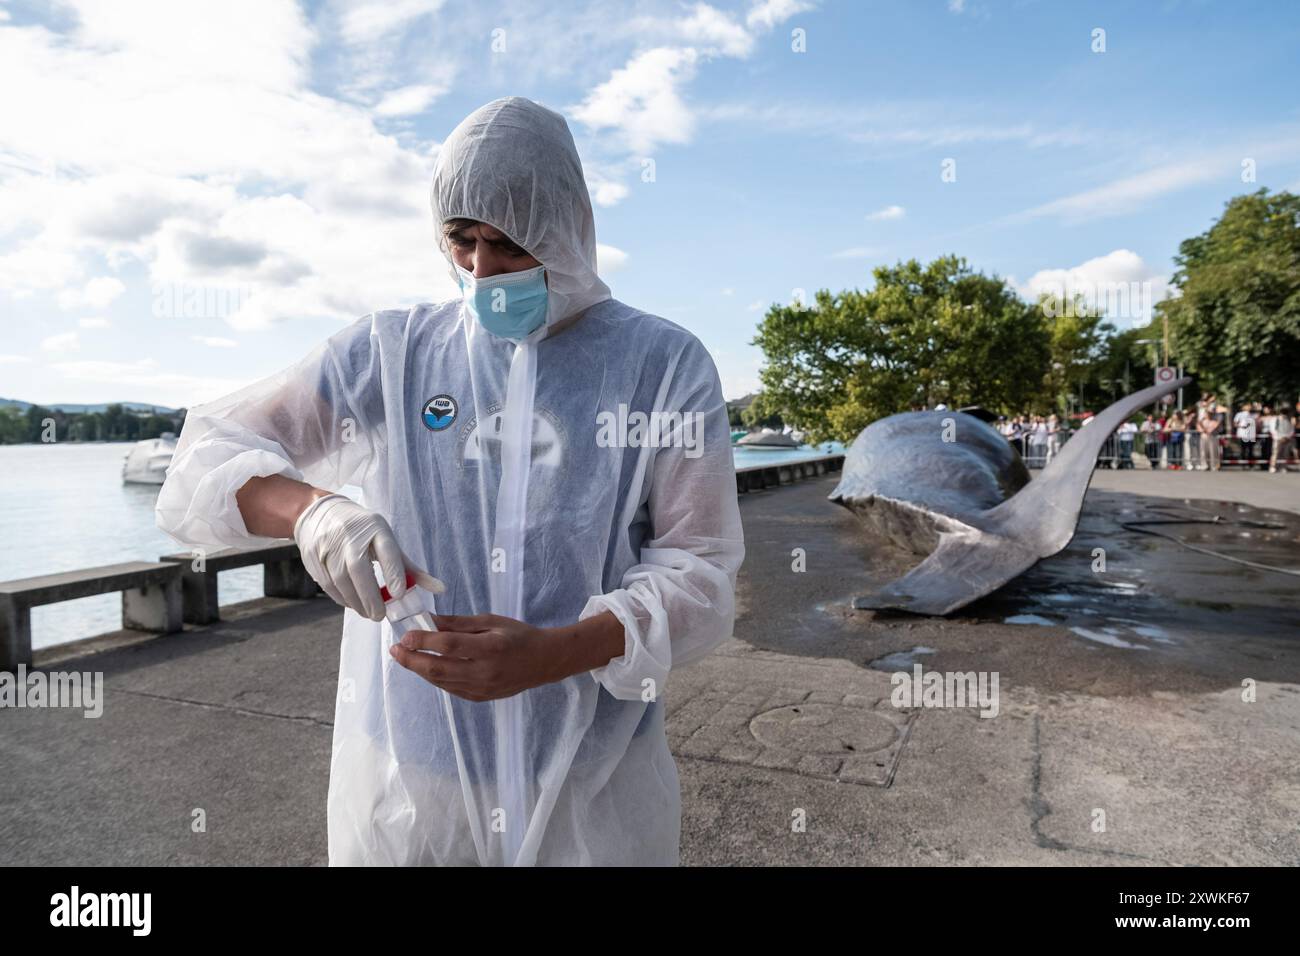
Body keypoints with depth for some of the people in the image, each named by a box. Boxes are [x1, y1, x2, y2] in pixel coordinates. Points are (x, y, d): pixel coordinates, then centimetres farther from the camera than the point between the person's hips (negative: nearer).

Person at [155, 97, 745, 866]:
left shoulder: (665, 364, -7)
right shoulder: (387, 355, -1)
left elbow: (700, 576, -10)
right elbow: (205, 464, -3)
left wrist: (549, 654, -26)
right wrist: (309, 507, -26)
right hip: (402, 769, 2)